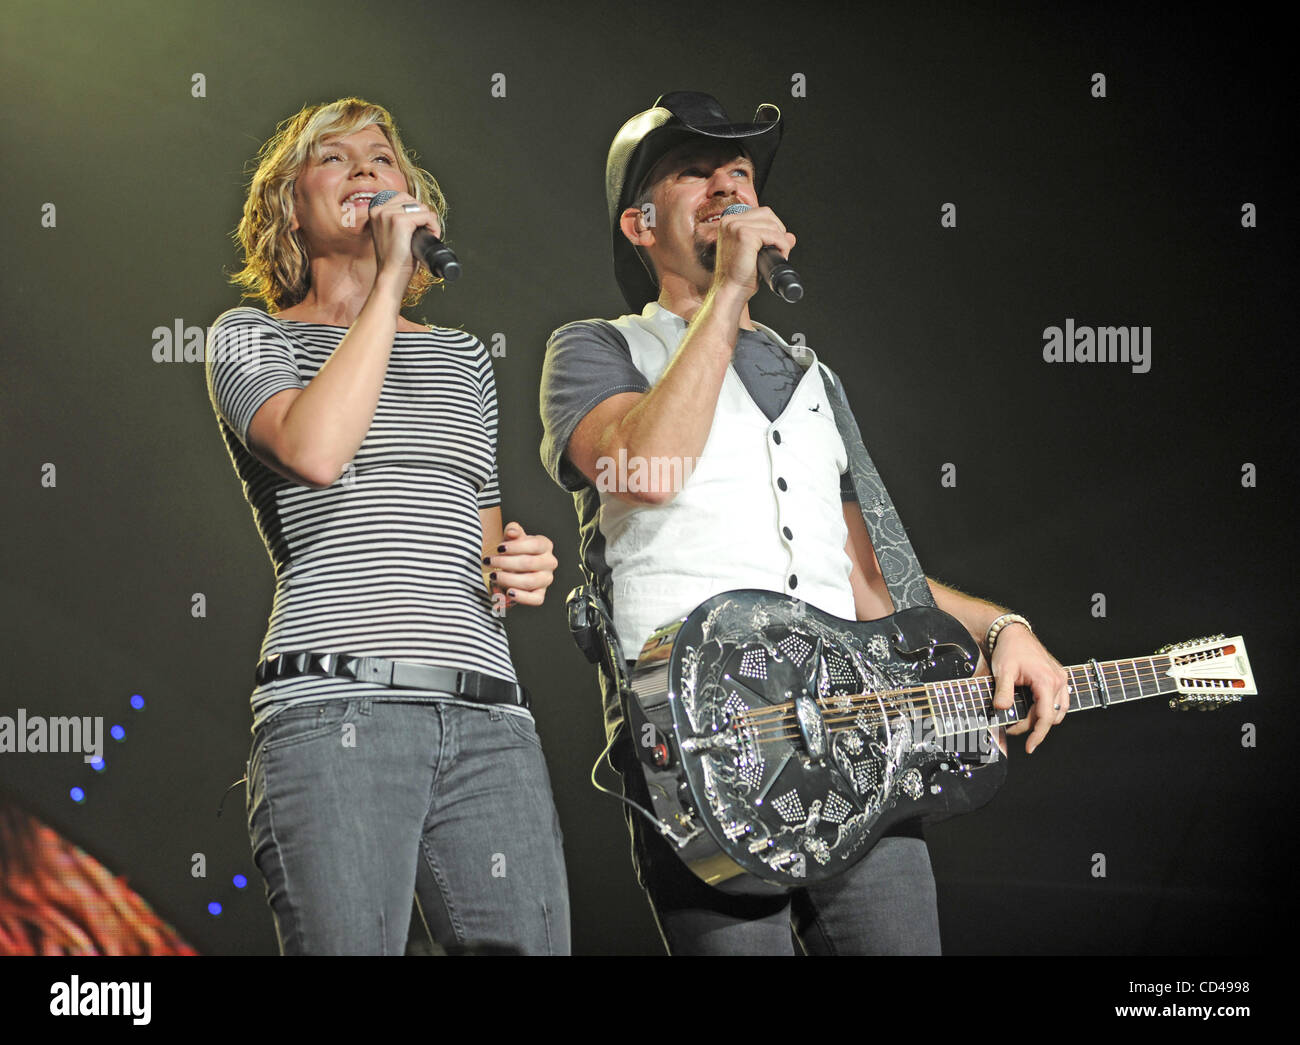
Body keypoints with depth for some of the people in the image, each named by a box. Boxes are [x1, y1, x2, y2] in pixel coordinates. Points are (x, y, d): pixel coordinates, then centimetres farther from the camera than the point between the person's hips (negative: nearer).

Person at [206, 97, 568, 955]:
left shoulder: (461, 357, 26)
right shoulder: (251, 337, 13)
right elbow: (312, 451, -10)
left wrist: (518, 567, 9)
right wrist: (386, 282, -3)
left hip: (488, 719, 5)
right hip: (333, 708, -4)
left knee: (529, 942, -7)